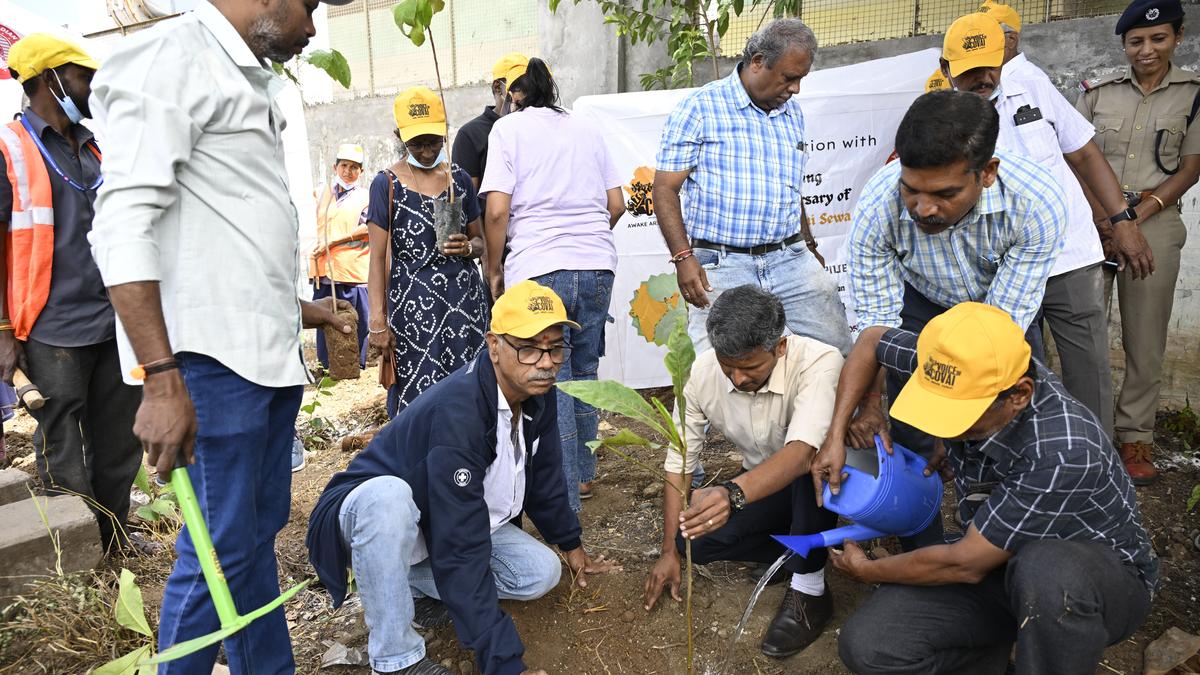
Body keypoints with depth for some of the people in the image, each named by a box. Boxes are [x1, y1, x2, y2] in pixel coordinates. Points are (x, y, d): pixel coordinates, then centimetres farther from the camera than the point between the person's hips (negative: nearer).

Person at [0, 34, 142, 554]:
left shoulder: (94, 150, 15)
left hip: (116, 325, 6)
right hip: (55, 333, -5)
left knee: (120, 443, 12)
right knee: (66, 465, 5)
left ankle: (113, 538, 27)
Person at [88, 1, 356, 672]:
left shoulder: (250, 82, 19)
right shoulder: (175, 56, -9)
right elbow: (124, 223, -18)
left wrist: (293, 307, 29)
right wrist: (161, 380, -23)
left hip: (272, 356, 9)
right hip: (214, 358, -9)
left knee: (261, 530, 15)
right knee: (221, 549, -1)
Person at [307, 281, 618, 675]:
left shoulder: (537, 394, -12)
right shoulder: (457, 413, -36)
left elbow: (544, 475, 8)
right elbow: (461, 552, -37)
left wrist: (570, 544, 21)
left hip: (448, 523, 7)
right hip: (371, 511, -7)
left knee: (542, 573, -9)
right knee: (387, 495, -40)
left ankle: (417, 586, 8)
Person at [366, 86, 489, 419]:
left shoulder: (459, 179, 10)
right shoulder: (387, 184, 1)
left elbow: (479, 241, 17)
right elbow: (378, 257, -1)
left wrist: (468, 247, -8)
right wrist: (378, 320, -7)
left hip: (464, 299, 3)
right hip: (412, 304, -3)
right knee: (416, 398, -3)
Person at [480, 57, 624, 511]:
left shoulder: (508, 128, 3)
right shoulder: (586, 129, 17)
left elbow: (497, 210, -7)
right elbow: (617, 204, 14)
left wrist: (494, 270, 4)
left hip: (538, 269, -5)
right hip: (597, 265, 5)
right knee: (584, 373, 16)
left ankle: (565, 498, 5)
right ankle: (582, 476, 28)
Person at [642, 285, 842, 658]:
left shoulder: (819, 362, -33)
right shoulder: (702, 373, -20)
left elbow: (802, 452, -47)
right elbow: (679, 464, -11)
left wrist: (733, 494, -65)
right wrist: (670, 552, -9)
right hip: (761, 484, 4)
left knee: (810, 468, -39)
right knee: (694, 539, -20)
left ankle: (809, 590, -18)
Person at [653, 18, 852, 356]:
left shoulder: (793, 113, 16)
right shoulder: (699, 108, -4)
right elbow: (665, 188, -7)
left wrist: (808, 245, 28)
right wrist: (683, 257, -16)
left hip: (791, 261, 5)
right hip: (720, 265, -5)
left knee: (838, 352, 1)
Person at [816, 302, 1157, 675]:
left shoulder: (1062, 452, -36)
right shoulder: (961, 378, -20)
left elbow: (963, 564, -27)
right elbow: (872, 339, 0)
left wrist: (867, 571, -10)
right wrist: (835, 437, -6)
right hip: (999, 561, 5)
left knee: (1046, 570, -43)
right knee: (866, 645, -18)